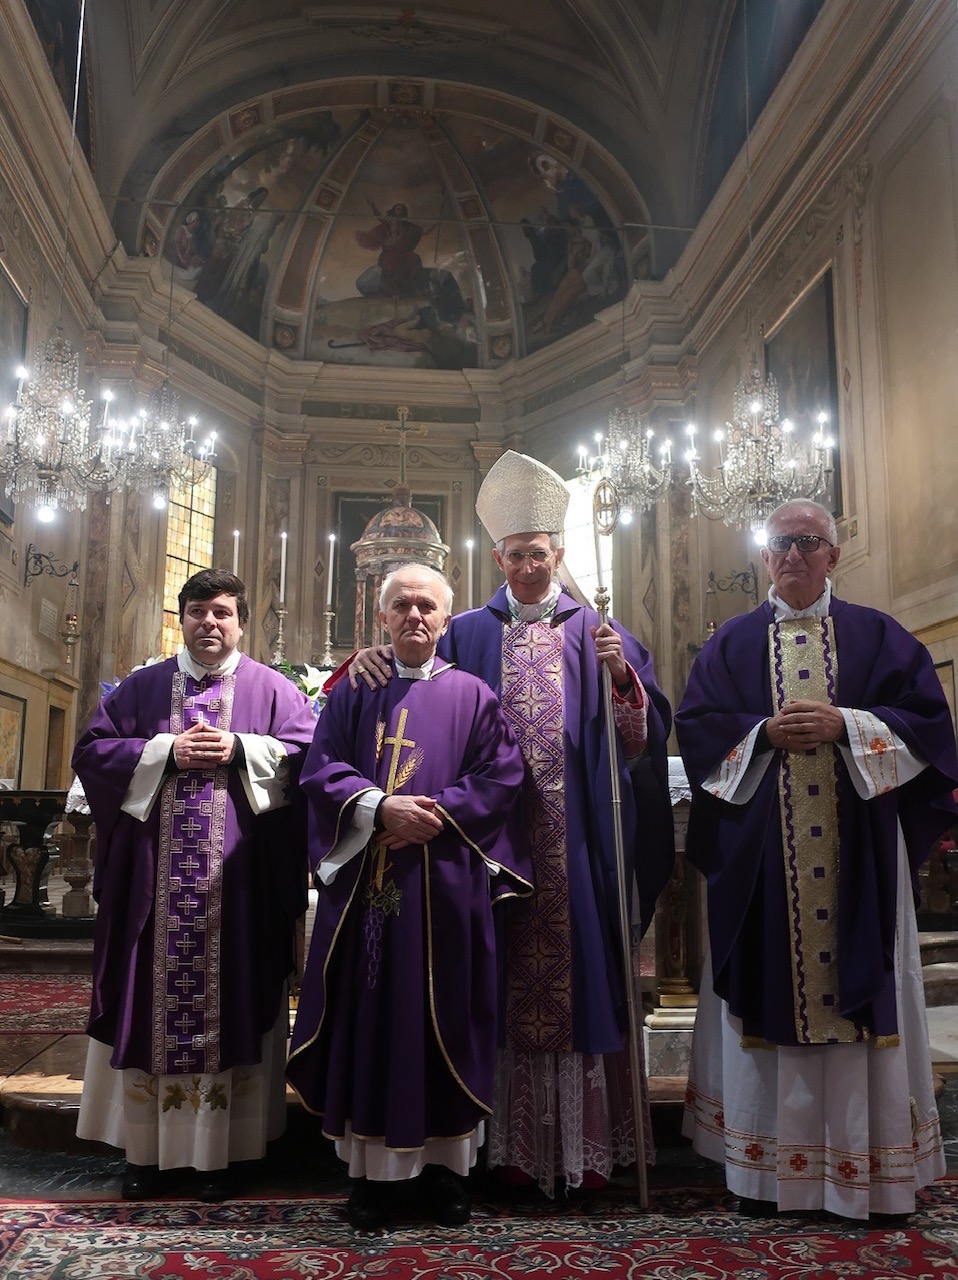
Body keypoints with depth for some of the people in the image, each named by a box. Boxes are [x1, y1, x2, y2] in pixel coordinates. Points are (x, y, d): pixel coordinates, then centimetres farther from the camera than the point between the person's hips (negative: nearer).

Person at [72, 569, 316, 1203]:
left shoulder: (272, 688, 7)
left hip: (238, 881, -1)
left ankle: (220, 1151, 13)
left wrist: (240, 750, -13)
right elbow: (92, 749, 3)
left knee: (231, 1002, 2)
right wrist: (167, 751, -10)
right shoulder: (141, 687, 12)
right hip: (153, 879, 2)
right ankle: (144, 1149, 18)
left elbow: (309, 754, -2)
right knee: (151, 999, 5)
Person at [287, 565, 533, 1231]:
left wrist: (436, 813, -13)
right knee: (370, 1016, 3)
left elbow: (501, 776, -1)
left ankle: (444, 1159, 18)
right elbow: (321, 768, 1)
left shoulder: (472, 695, 8)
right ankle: (376, 1163, 14)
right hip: (366, 882, 1)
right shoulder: (354, 692, 11)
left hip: (446, 885, -1)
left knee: (444, 1016, 4)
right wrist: (380, 807, -15)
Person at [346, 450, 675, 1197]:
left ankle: (585, 1143, 16)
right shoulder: (466, 636, 11)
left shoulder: (597, 633, 8)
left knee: (578, 973, 3)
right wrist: (369, 660, -12)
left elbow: (643, 735, 1)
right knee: (506, 982, 5)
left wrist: (622, 674, -16)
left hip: (575, 842, 0)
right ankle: (513, 1142, 18)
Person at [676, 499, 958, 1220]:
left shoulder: (877, 637, 9)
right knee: (767, 988, 3)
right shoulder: (733, 644, 10)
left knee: (860, 986, 3)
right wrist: (764, 733, -12)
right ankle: (767, 1162, 15)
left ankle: (868, 1165, 16)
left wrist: (845, 725, -13)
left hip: (859, 853, 0)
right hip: (761, 855, 0)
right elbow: (696, 725, 4)